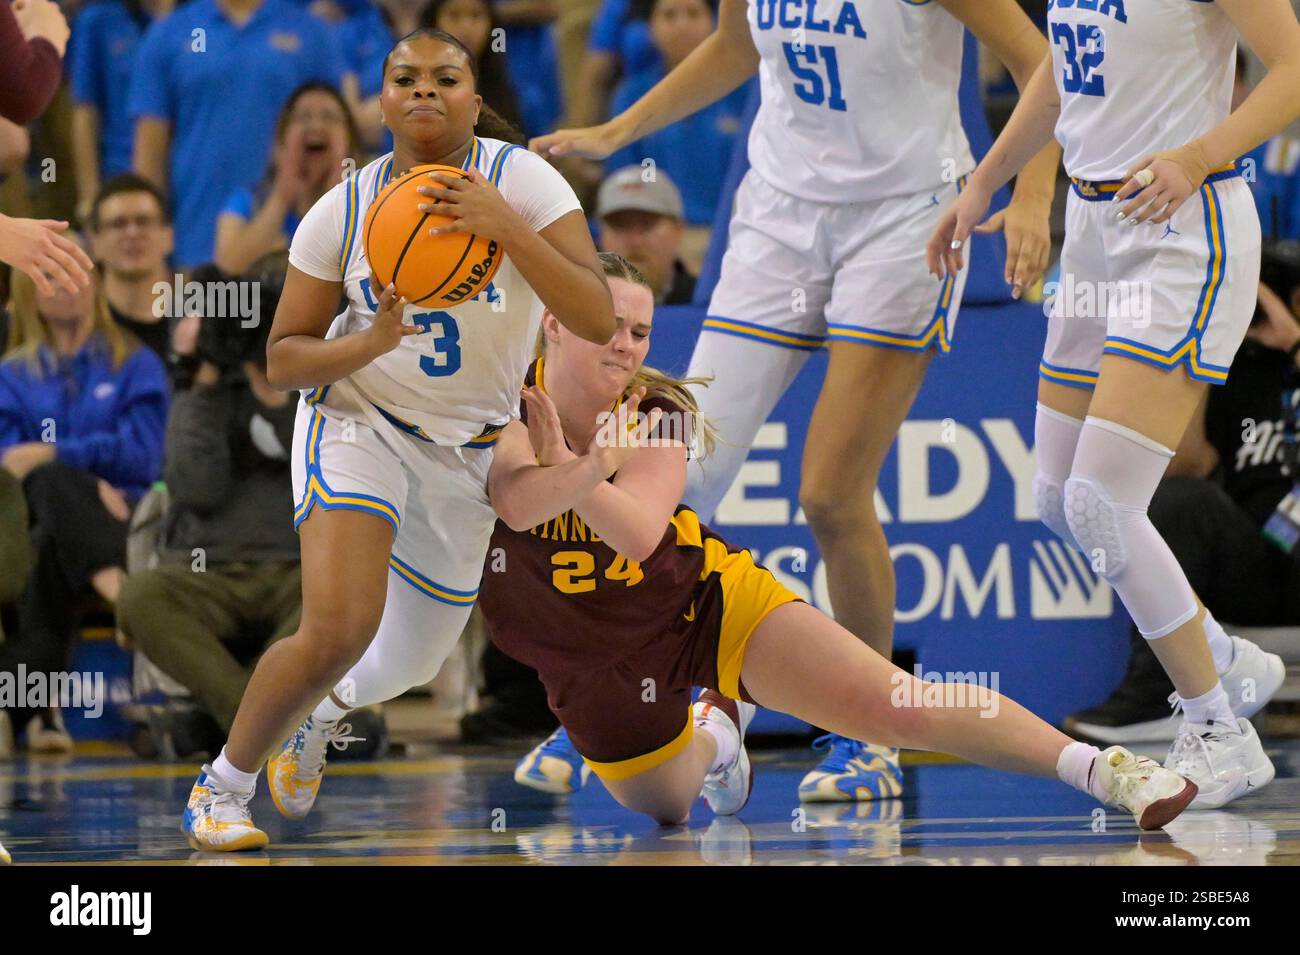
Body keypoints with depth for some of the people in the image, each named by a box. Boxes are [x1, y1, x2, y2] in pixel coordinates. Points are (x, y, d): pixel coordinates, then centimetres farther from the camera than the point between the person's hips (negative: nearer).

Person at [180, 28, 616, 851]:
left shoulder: (522, 180, -16)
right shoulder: (345, 210, -12)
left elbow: (598, 321, -26)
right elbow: (284, 359, -5)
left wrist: (506, 227, -38)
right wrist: (374, 342, -25)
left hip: (467, 450, 2)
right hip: (358, 422, -2)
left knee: (414, 663, 18)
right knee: (340, 629, -25)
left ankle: (322, 710, 53)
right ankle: (223, 785, -4)